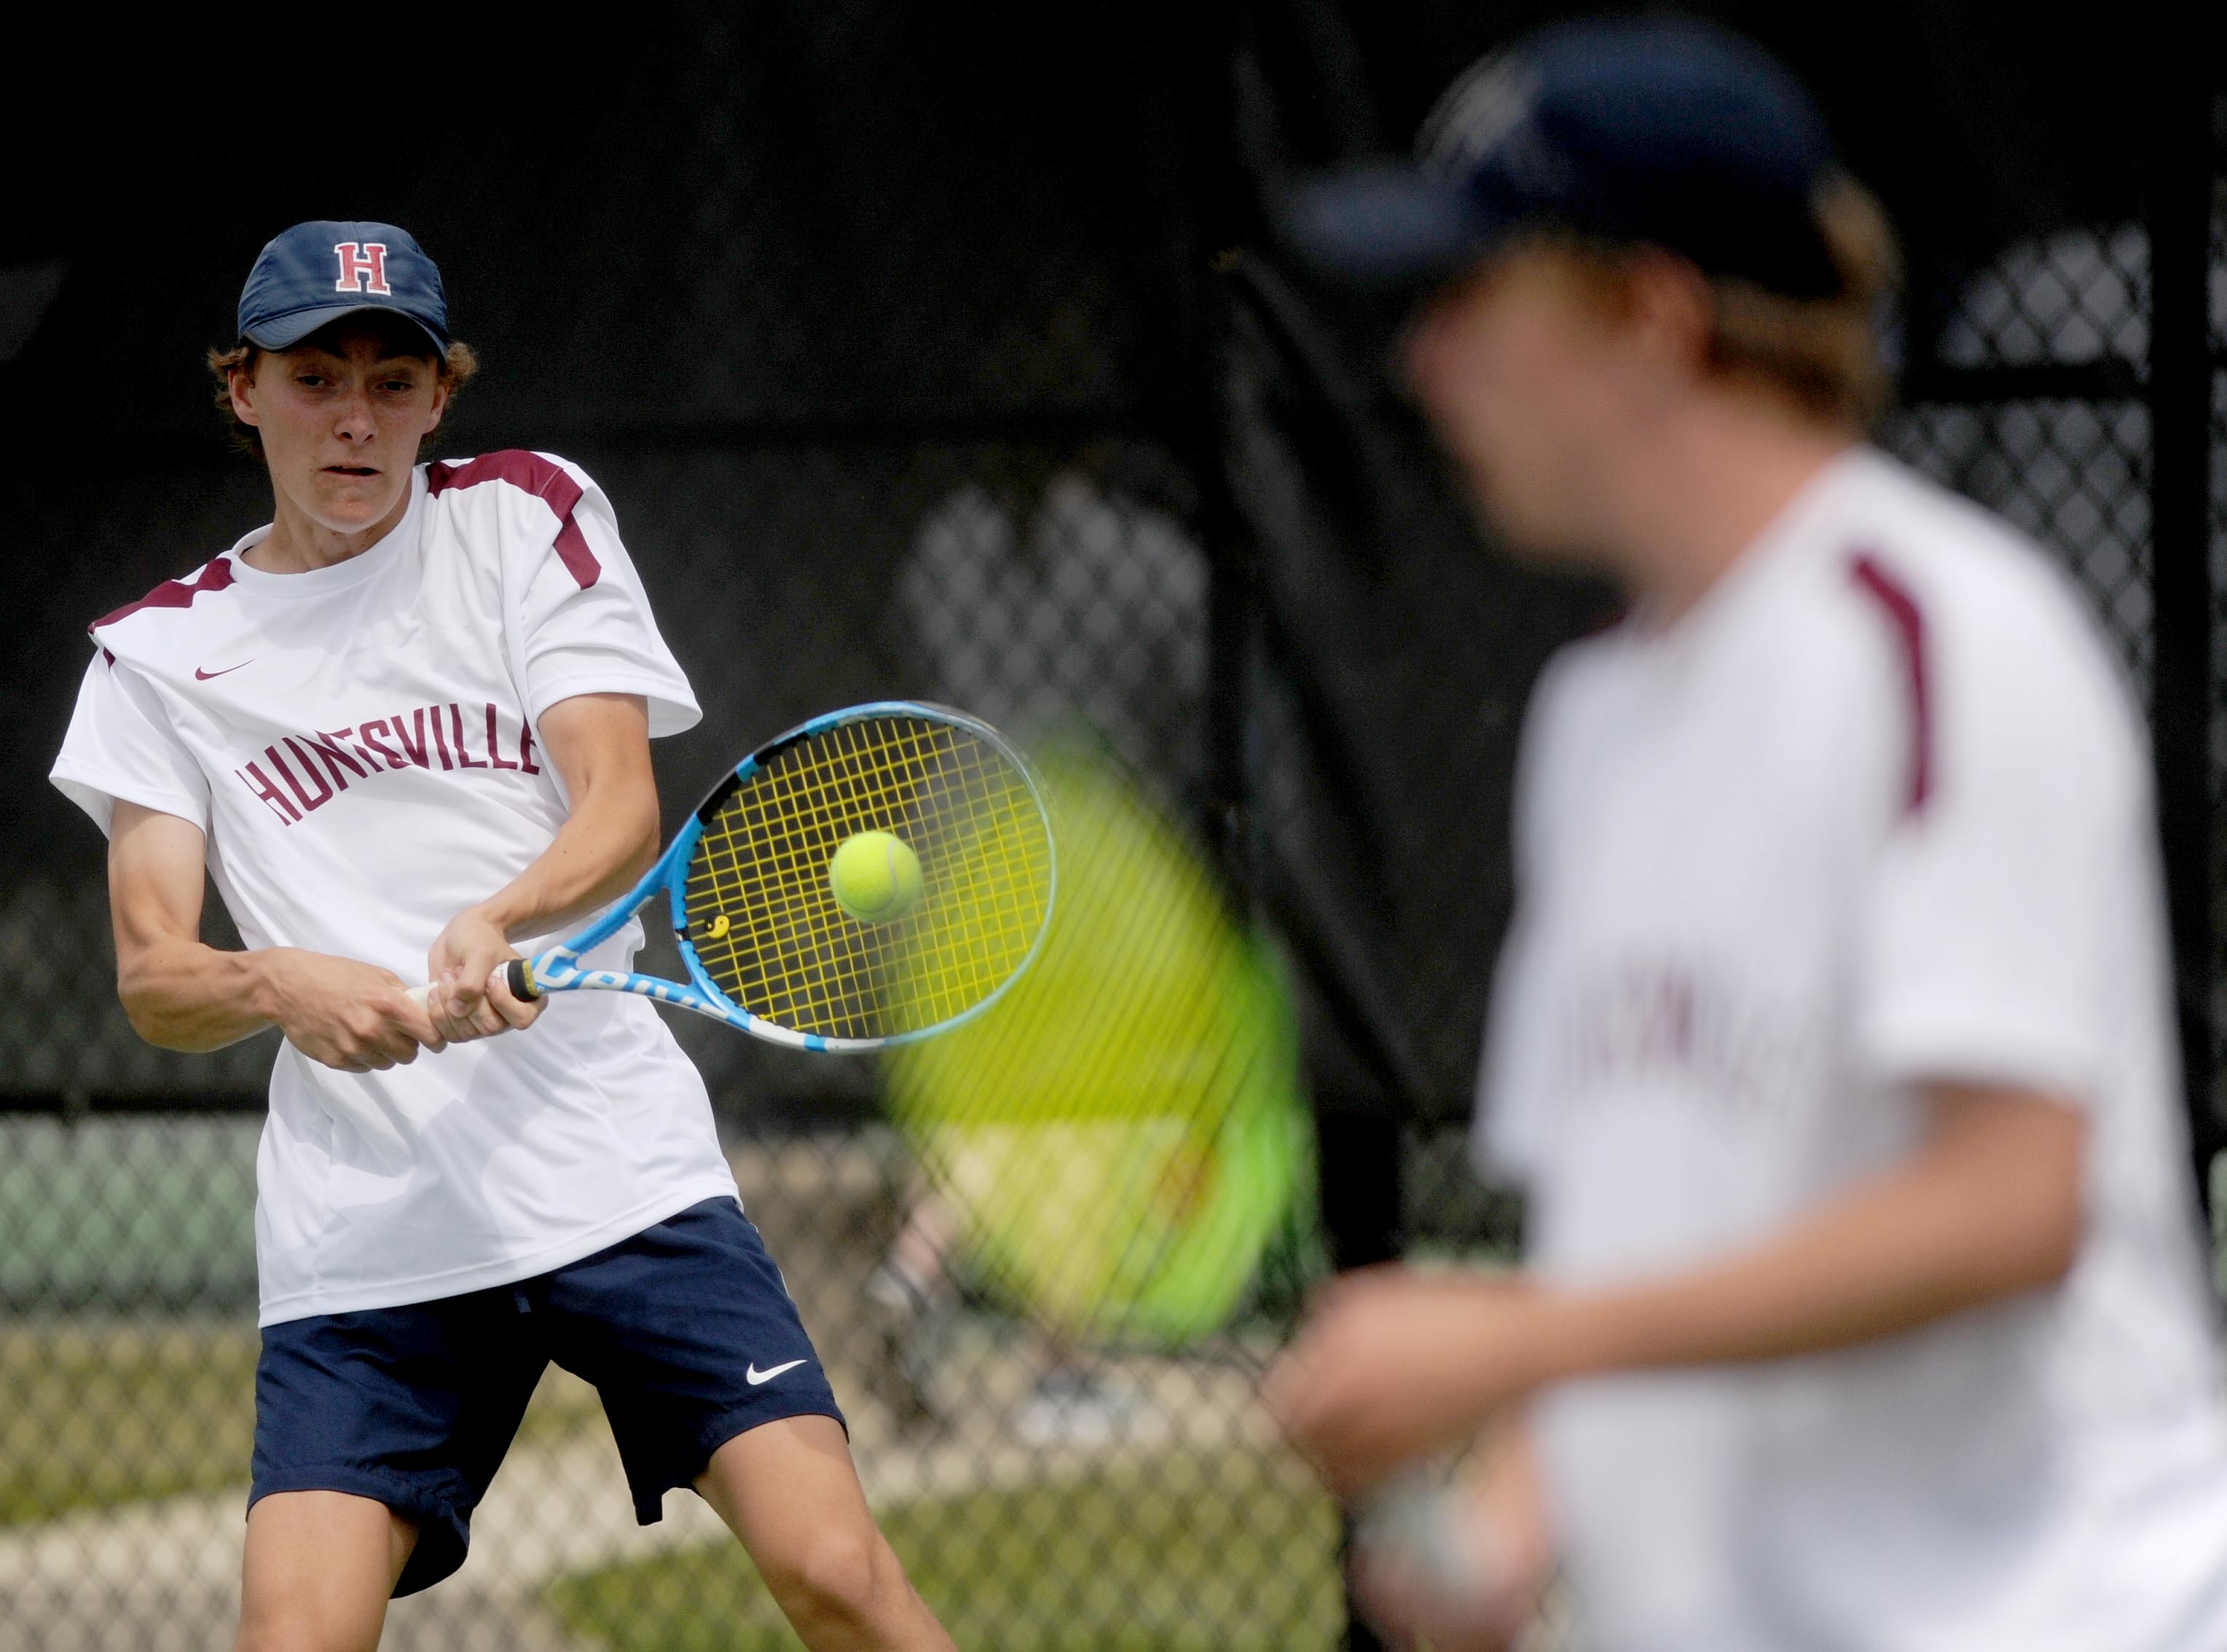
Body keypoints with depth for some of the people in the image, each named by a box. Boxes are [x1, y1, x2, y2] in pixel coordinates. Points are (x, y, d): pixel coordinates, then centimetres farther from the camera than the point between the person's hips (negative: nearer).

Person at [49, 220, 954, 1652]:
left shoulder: (527, 516, 9)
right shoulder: (161, 653, 11)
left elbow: (623, 813, -3)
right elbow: (150, 975, 4)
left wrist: (495, 923, -24)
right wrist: (279, 984, -19)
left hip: (615, 1158, -1)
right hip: (358, 1236, 1)